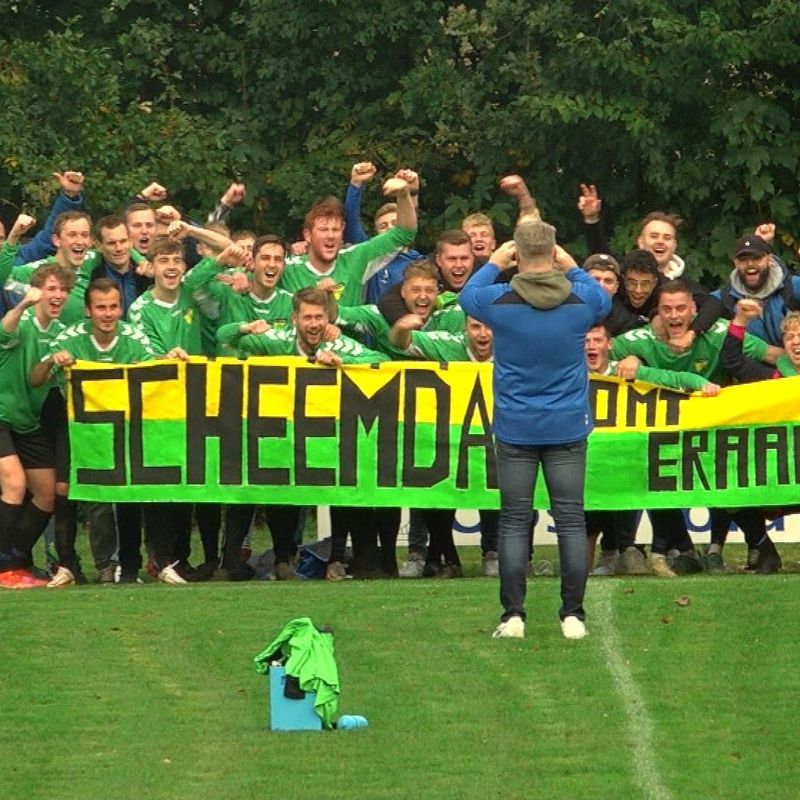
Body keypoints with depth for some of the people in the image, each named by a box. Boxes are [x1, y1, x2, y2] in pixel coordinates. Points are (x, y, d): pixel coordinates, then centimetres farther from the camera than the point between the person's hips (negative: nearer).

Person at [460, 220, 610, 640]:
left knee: (514, 522, 4)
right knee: (571, 519, 4)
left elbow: (466, 295, 12)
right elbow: (604, 299, 18)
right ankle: (573, 614, 4)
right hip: (568, 429, 1)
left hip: (516, 431, -1)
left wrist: (494, 264, 23)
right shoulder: (580, 301, -8)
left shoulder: (500, 302, -11)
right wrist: (572, 268, 22)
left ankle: (513, 615, 1)